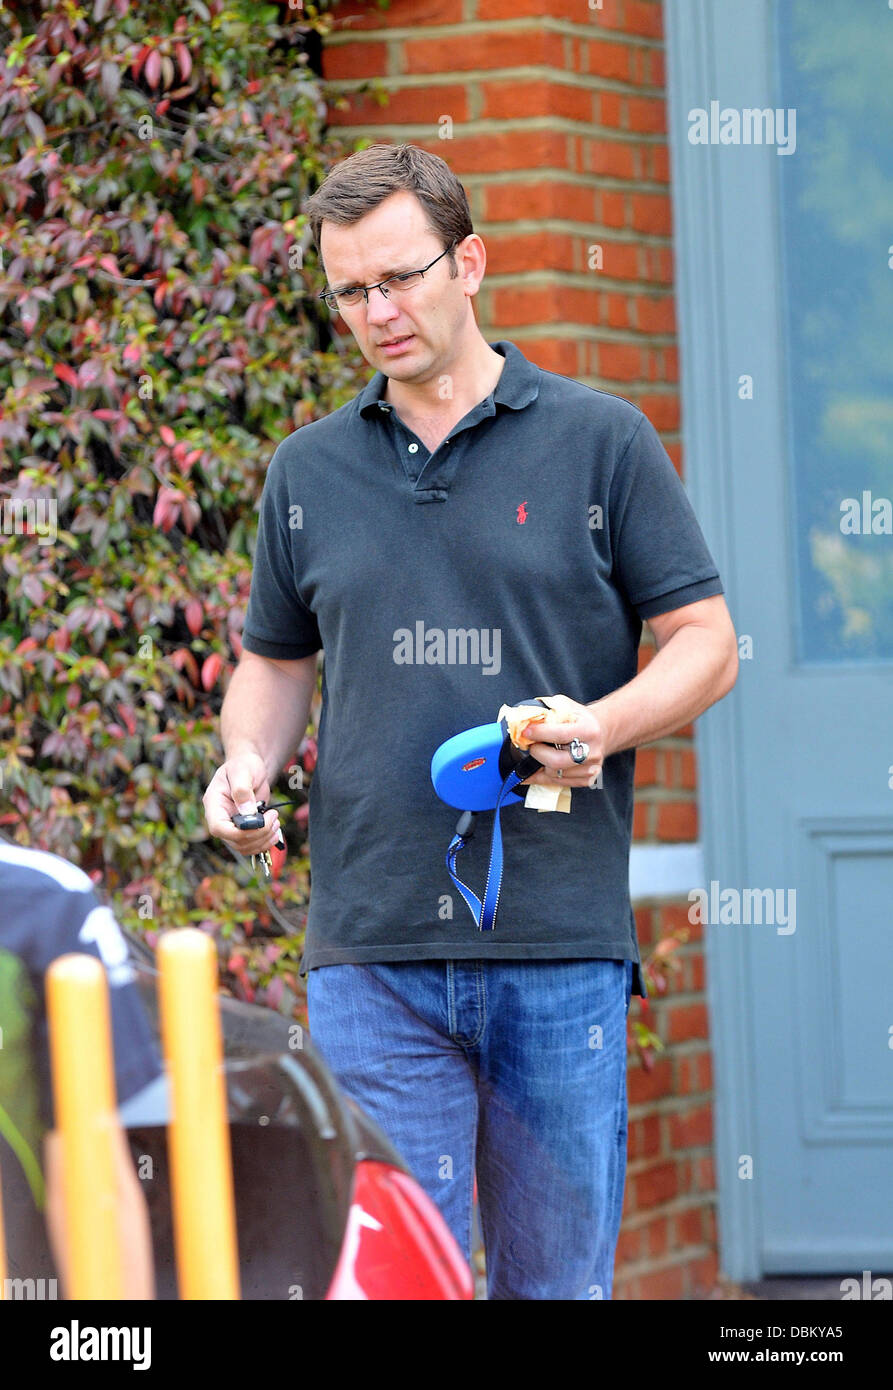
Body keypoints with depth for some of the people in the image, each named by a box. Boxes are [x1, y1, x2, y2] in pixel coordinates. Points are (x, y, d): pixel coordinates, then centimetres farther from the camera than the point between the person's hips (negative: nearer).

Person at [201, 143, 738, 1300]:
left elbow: (705, 641, 5)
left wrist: (603, 727, -14)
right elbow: (275, 663, 24)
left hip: (561, 944, -1)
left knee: (557, 1279, 3)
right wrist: (249, 760, 2)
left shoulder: (601, 442, 5)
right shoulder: (308, 470, 14)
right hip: (370, 947, 2)